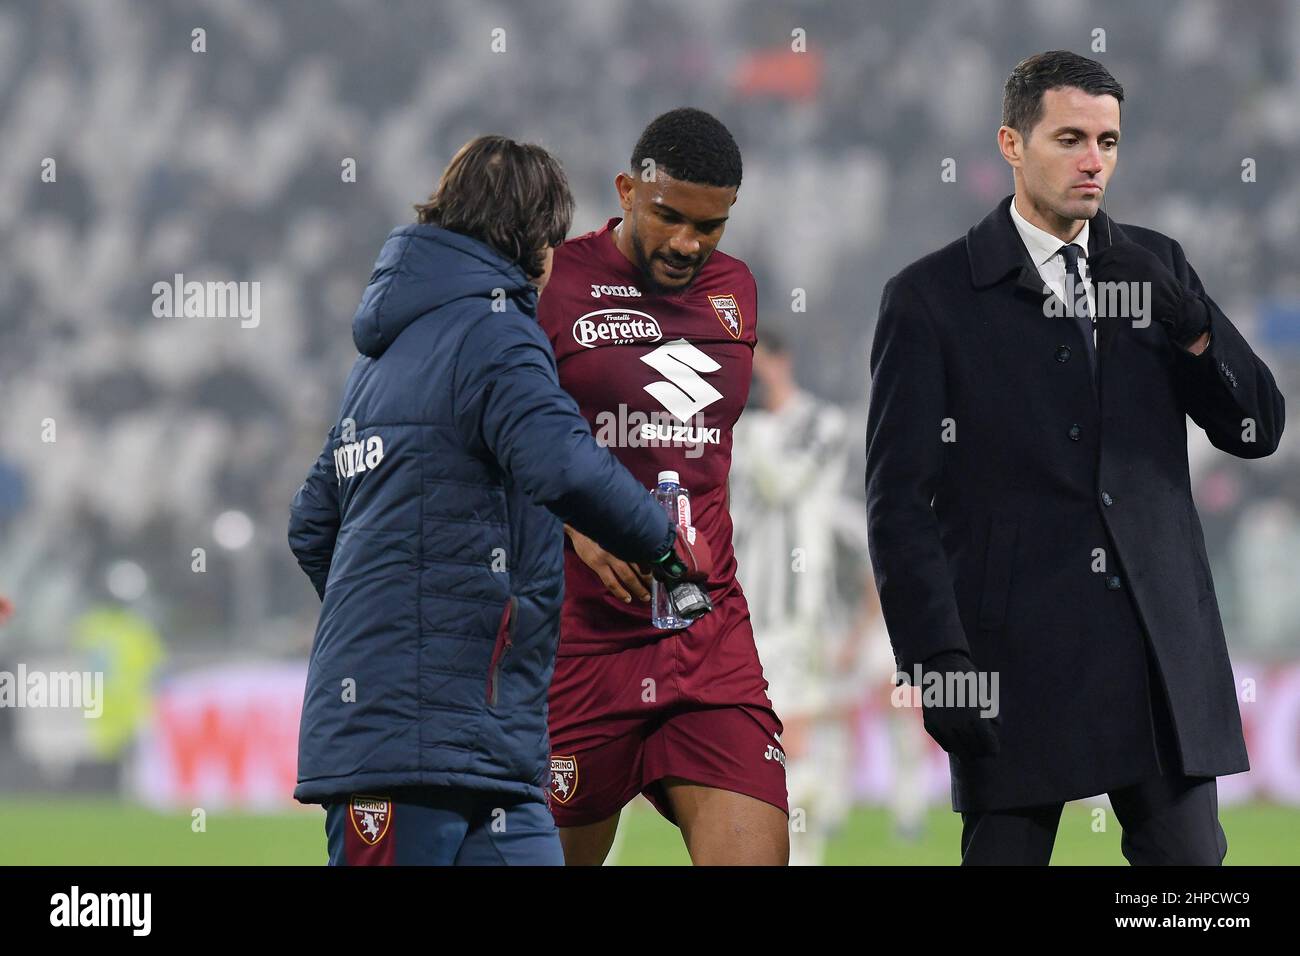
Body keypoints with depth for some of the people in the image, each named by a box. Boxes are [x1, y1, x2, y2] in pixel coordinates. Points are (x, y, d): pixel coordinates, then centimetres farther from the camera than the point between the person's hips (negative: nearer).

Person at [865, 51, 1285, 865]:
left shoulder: (1154, 267, 11)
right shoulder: (933, 296, -1)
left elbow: (1258, 430, 8)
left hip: (1161, 642, 3)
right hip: (1016, 649, -3)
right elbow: (900, 500, -4)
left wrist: (1193, 325, -10)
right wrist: (939, 665, -12)